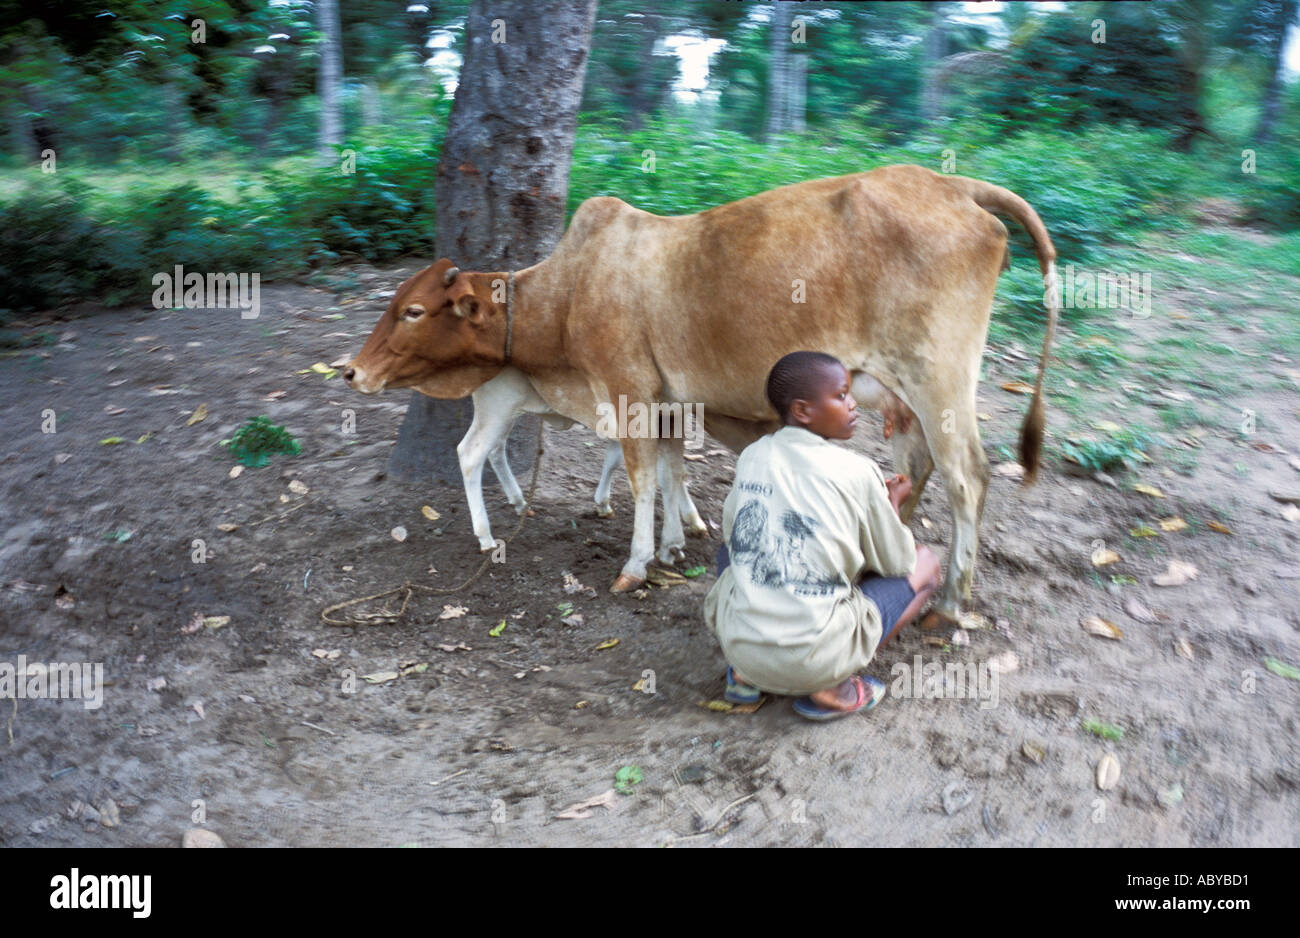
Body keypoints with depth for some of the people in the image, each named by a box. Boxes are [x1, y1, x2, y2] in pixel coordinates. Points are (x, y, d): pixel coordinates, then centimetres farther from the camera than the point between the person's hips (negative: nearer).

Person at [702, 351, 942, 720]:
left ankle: (744, 674, 16)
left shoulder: (751, 456, 4)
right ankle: (832, 688, 2)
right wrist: (892, 503, 25)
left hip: (737, 643, 5)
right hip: (816, 660, -4)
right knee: (924, 563, 15)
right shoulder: (857, 473, -7)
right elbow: (896, 563, 4)